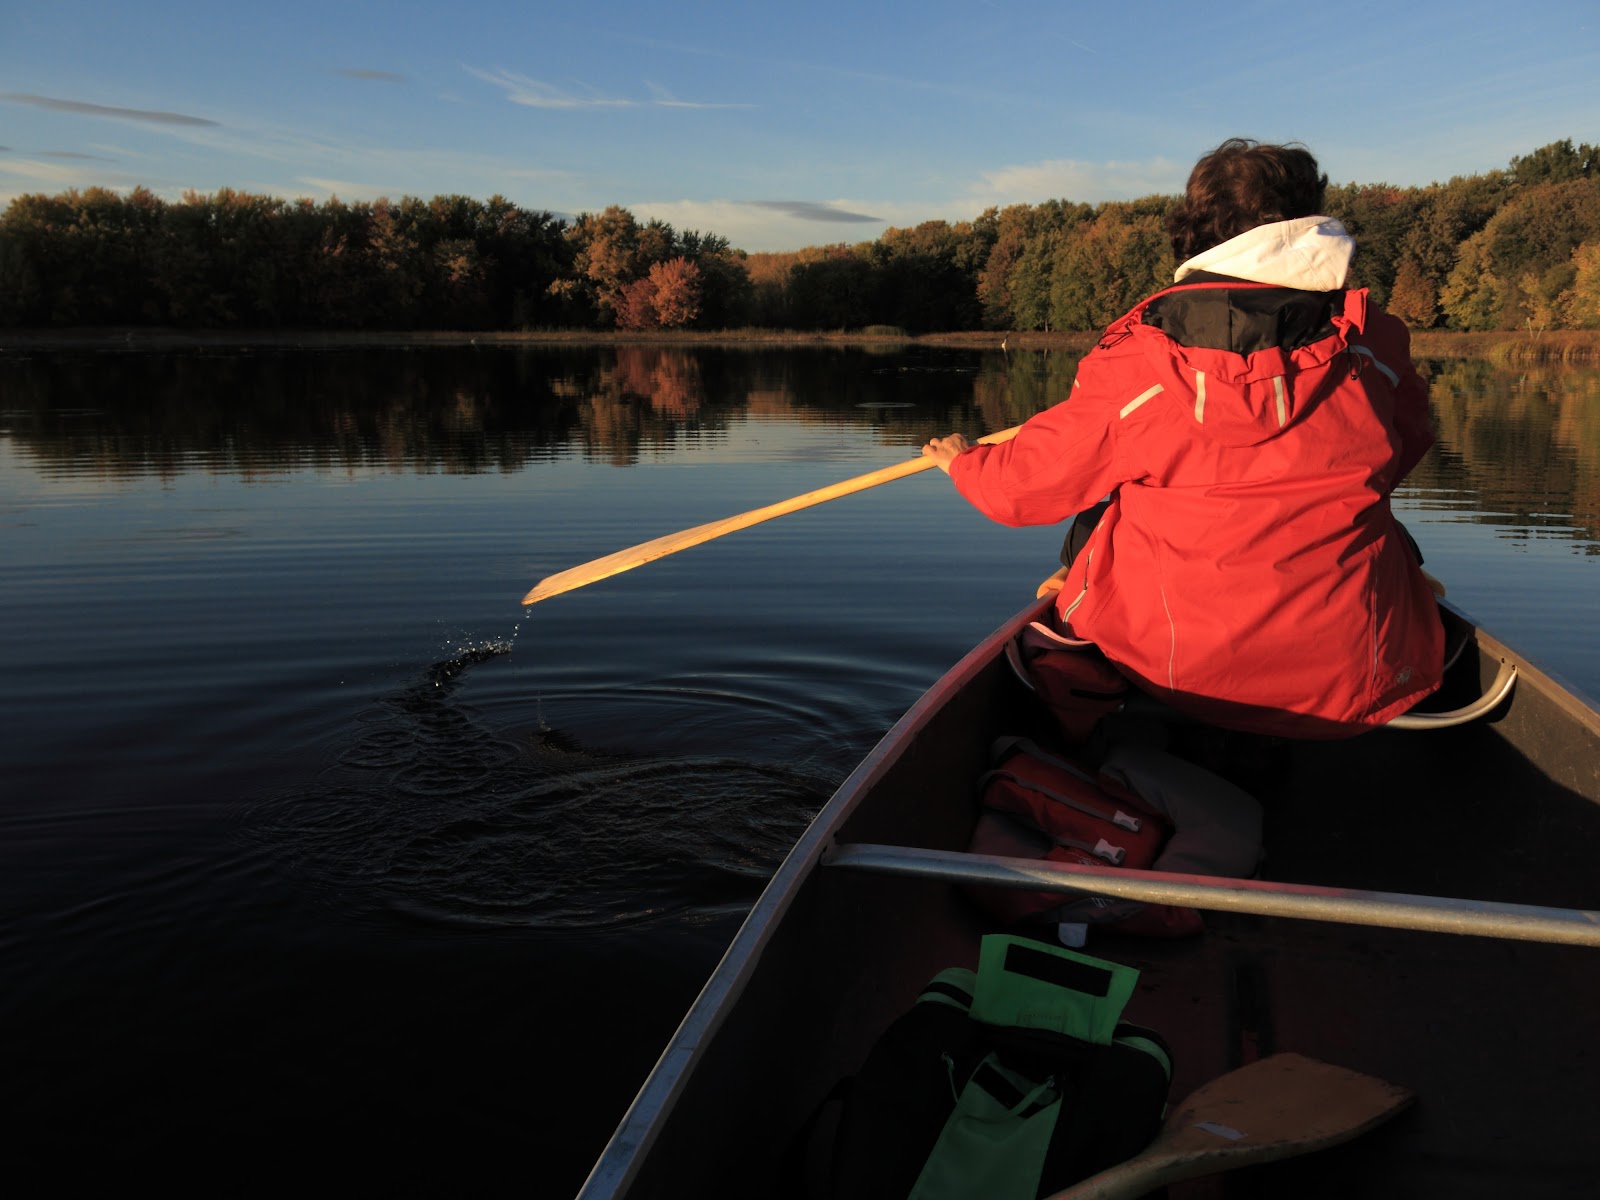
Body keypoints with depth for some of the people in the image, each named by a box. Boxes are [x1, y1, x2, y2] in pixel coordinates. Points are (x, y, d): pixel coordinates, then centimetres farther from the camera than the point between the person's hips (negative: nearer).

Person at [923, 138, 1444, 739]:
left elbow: (1023, 486, -2)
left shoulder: (1134, 362, -12)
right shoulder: (1373, 340, -5)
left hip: (1178, 676, -1)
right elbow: (1405, 450, 14)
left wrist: (963, 460, 21)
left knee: (1087, 533, 24)